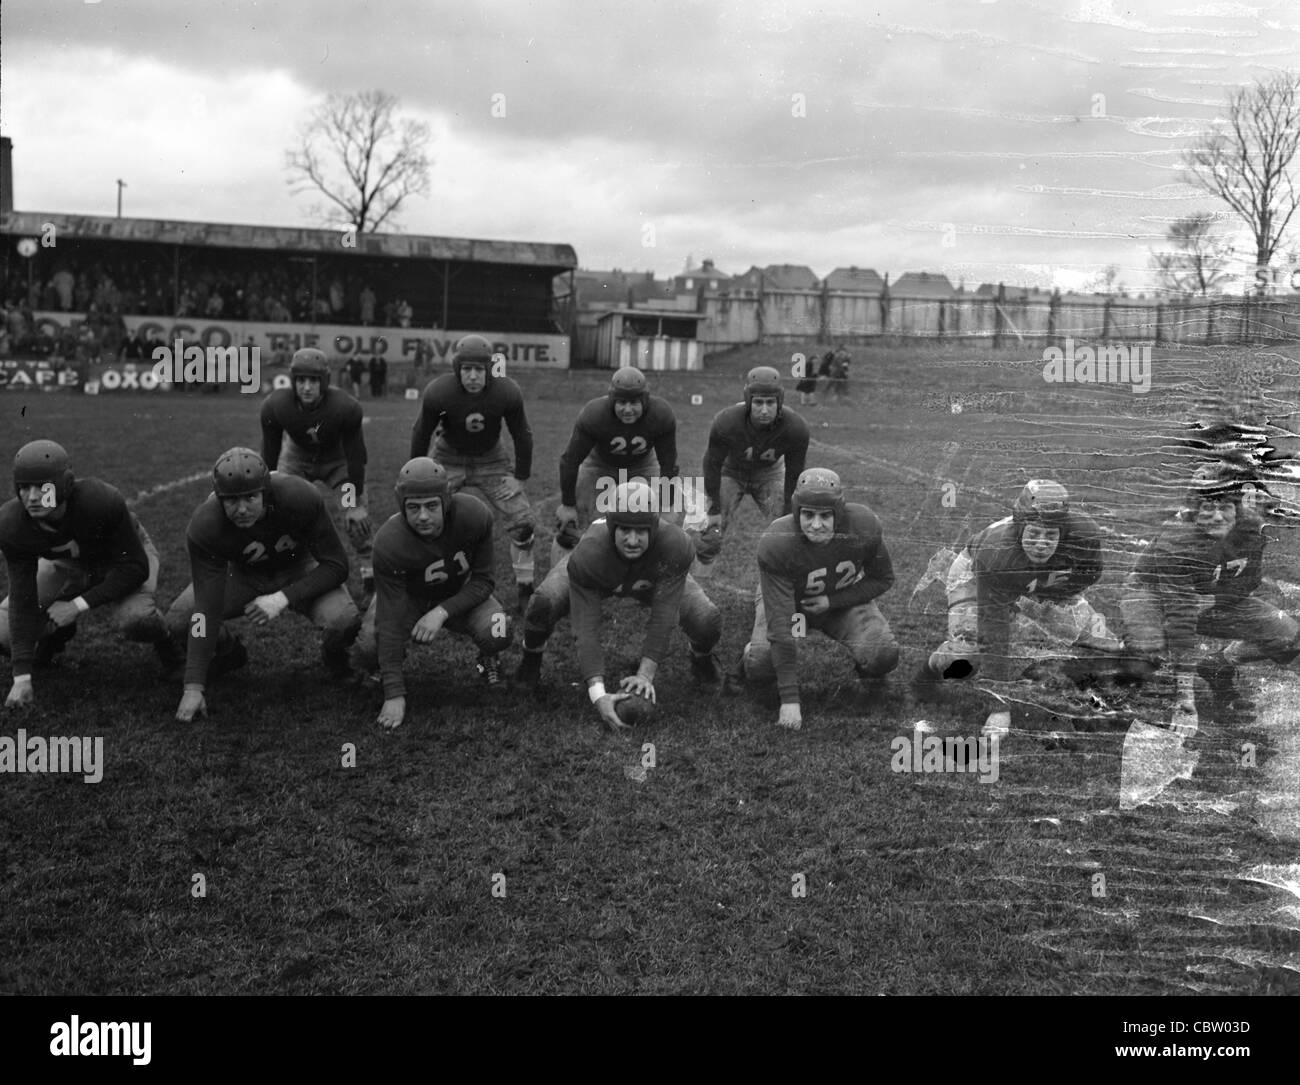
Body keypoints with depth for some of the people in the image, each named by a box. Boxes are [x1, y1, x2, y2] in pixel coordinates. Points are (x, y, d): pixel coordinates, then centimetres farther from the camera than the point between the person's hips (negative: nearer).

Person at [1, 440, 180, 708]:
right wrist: (22, 677, -26)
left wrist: (79, 605, -33)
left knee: (135, 621, -34)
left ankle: (163, 637, 2)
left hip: (123, 554, -3)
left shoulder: (101, 501, -39)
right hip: (68, 564, 4)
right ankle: (56, 632, 23)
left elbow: (134, 568, -28)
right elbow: (22, 597, -23)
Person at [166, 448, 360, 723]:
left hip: (300, 569, -2)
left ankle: (334, 656, 8)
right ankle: (229, 652, 15)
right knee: (178, 622, -19)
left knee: (343, 621, -31)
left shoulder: (301, 498, -34)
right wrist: (194, 687, -35)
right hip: (242, 574, 2)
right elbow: (207, 608, -31)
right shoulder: (204, 527, -31)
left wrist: (283, 597, -37)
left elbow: (336, 565, -24)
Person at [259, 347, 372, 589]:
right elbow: (269, 455, -15)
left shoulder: (346, 408, -35)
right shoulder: (275, 406, -29)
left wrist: (356, 503, -17)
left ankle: (369, 570, 7)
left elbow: (355, 457, -23)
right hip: (297, 456, 2)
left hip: (338, 458, -2)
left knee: (358, 518, -11)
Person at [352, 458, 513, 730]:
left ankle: (487, 659, 10)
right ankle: (388, 668, 13)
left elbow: (482, 581, -17)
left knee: (498, 635, -29)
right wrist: (394, 695, -34)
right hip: (407, 596, -1)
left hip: (460, 594, 1)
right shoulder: (389, 543, -35)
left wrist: (442, 612, -34)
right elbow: (392, 619, -32)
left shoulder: (474, 515, -30)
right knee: (366, 651, -26)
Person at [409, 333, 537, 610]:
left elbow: (522, 436, -7)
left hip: (491, 460, 1)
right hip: (448, 459, -1)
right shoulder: (438, 392, -26)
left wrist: (521, 477, -5)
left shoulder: (507, 393, -24)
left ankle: (525, 592, 13)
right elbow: (421, 434, -10)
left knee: (522, 522, -4)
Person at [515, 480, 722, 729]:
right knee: (542, 605, -30)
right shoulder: (589, 553, -43)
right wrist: (598, 694, -48)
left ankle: (701, 657, 20)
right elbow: (587, 628, -40)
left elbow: (662, 618, -35)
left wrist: (645, 675, -41)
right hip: (595, 579, -1)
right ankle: (531, 658, 7)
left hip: (653, 580, 1)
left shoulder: (676, 546, -41)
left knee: (707, 622, -21)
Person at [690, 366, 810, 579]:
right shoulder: (726, 423, -35)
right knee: (710, 529, -8)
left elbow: (793, 475, -14)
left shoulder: (795, 428, -31)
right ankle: (703, 569, 19)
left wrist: (788, 516, -7)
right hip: (731, 471, -1)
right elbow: (713, 465, -18)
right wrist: (714, 509, -11)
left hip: (770, 473, 1)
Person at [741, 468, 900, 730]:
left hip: (845, 600, 2)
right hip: (788, 600, -1)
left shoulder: (864, 526, -29)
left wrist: (832, 601, -22)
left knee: (884, 655, -23)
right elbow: (780, 623, -35)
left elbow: (883, 579, -7)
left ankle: (868, 670, 14)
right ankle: (751, 650, 14)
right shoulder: (775, 544, -35)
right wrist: (789, 699, -36)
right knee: (760, 667, -24)